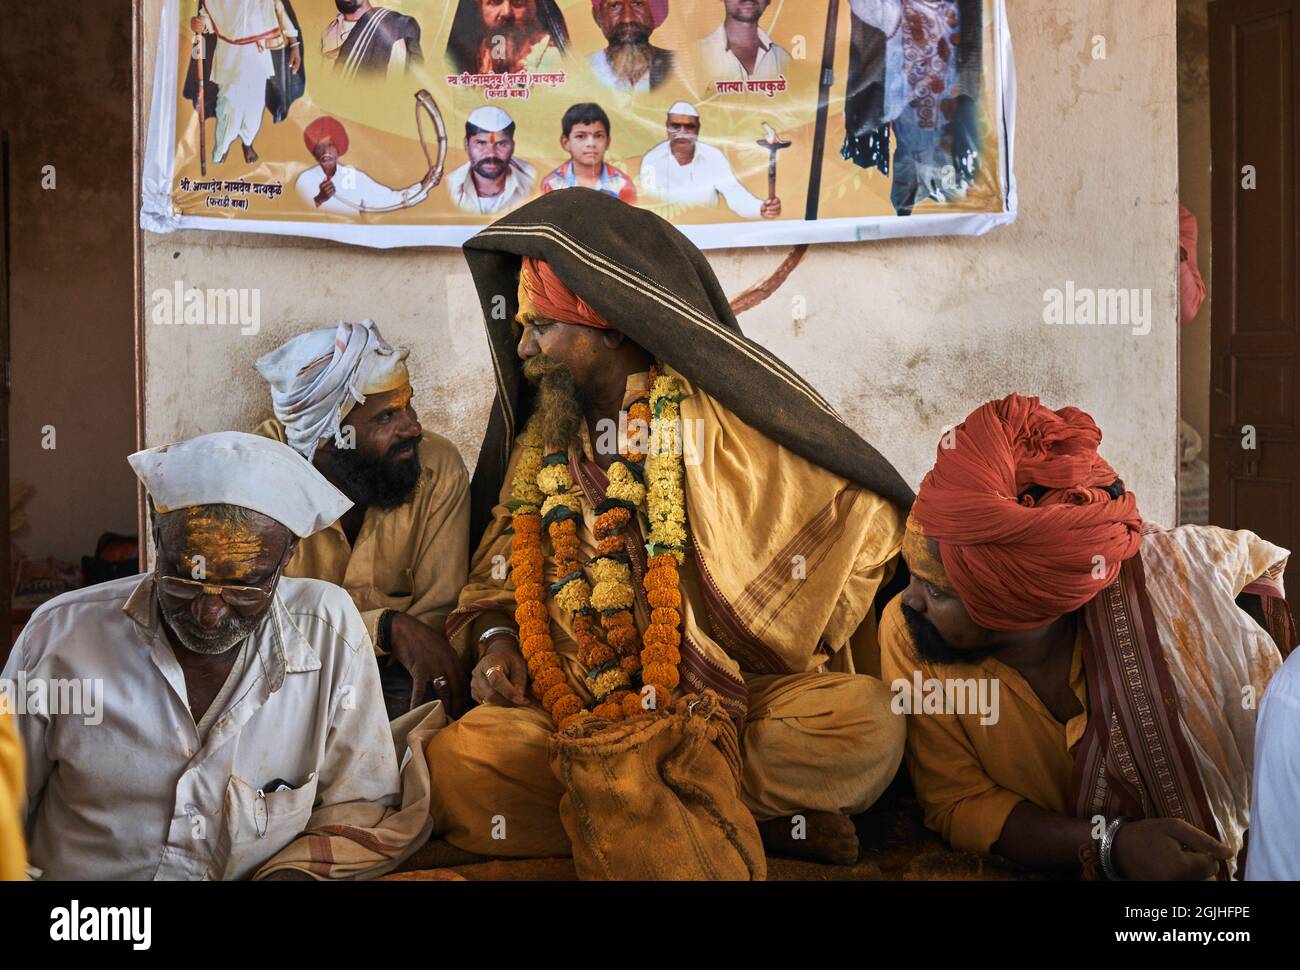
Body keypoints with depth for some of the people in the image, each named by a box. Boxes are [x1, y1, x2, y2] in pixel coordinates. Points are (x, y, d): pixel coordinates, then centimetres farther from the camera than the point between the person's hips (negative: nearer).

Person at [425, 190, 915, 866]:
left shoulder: (723, 418, -3)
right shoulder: (539, 447, 12)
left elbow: (866, 513, 1)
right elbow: (497, 577, 20)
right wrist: (495, 638, -2)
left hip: (739, 702, -2)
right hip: (580, 709, 3)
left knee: (865, 722, -30)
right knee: (458, 762, -26)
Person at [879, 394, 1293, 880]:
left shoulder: (1165, 574, -21)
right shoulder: (905, 633, -22)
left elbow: (1262, 561, 1)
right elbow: (956, 802, -16)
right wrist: (1111, 846, -28)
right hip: (1039, 867, -1)